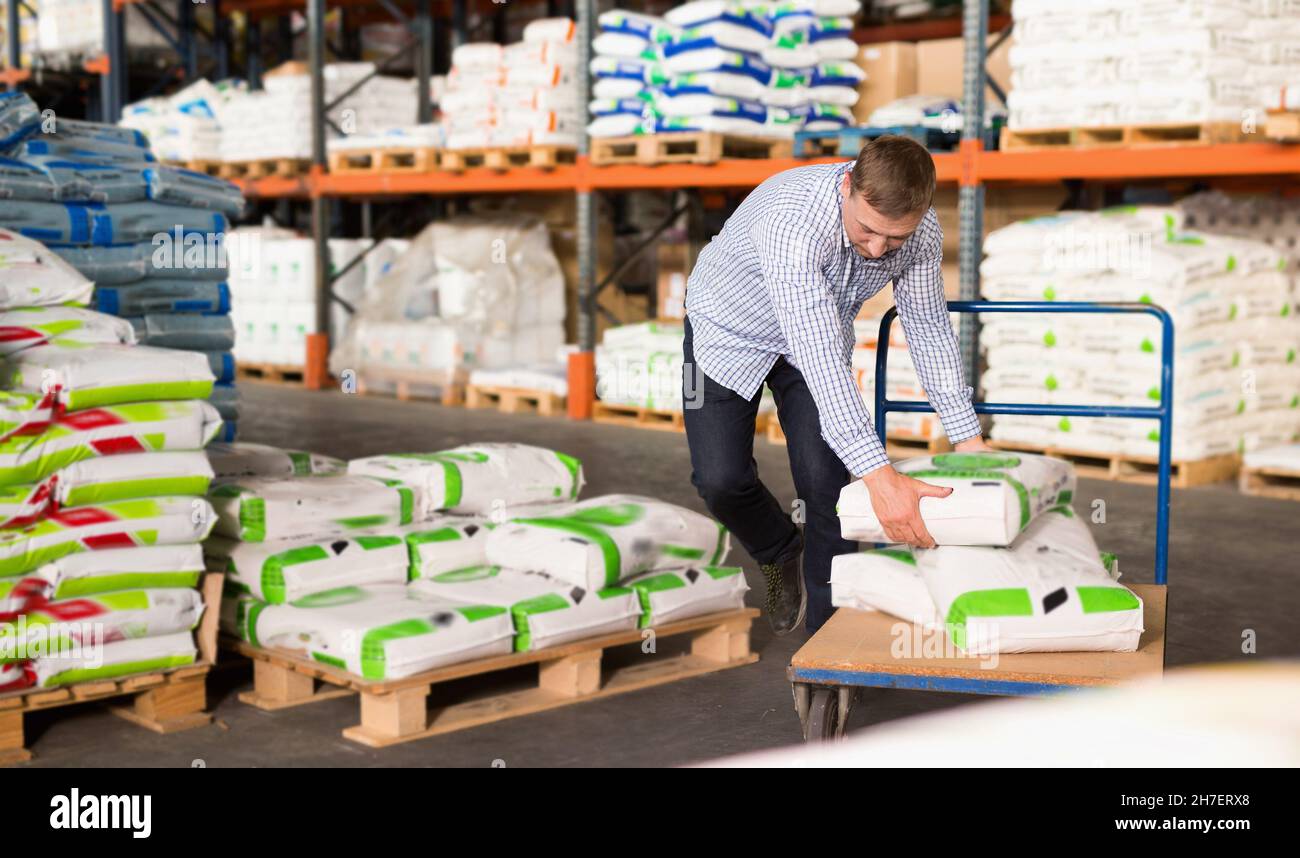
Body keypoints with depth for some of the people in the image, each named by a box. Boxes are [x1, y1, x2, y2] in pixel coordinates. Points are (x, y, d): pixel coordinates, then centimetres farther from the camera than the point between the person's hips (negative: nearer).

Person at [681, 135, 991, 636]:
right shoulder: (792, 220, -44)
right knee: (721, 479, -13)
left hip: (820, 336, 3)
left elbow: (928, 327, -9)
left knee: (827, 477, -11)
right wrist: (879, 475, -56)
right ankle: (780, 552, 21)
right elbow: (819, 354, -50)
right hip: (730, 330, -3)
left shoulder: (921, 232, -25)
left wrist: (967, 437, -14)